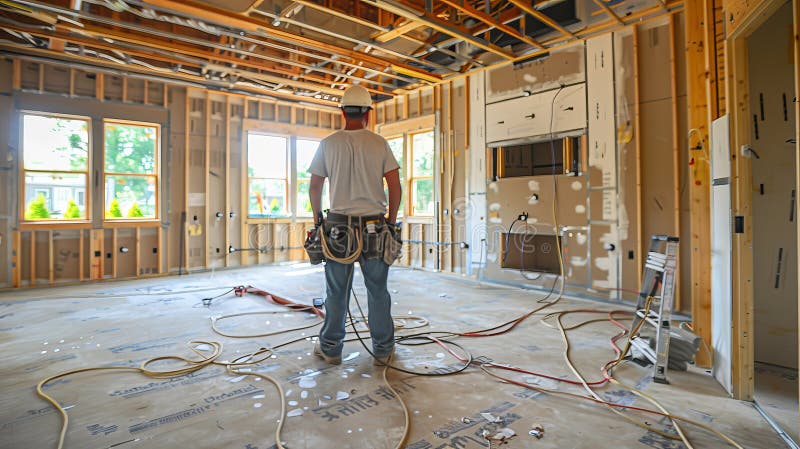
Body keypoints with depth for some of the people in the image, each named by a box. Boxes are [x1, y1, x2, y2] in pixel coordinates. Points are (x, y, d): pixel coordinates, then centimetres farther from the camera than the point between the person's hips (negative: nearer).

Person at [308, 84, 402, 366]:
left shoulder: (328, 144, 2)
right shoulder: (379, 144, 1)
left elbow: (314, 187, 4)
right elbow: (395, 187, -1)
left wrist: (318, 218, 17)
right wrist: (391, 220, 9)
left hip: (338, 226, 0)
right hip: (374, 226, 0)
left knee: (337, 291, 10)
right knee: (378, 291, 9)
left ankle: (331, 348, 23)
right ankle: (383, 350, 20)